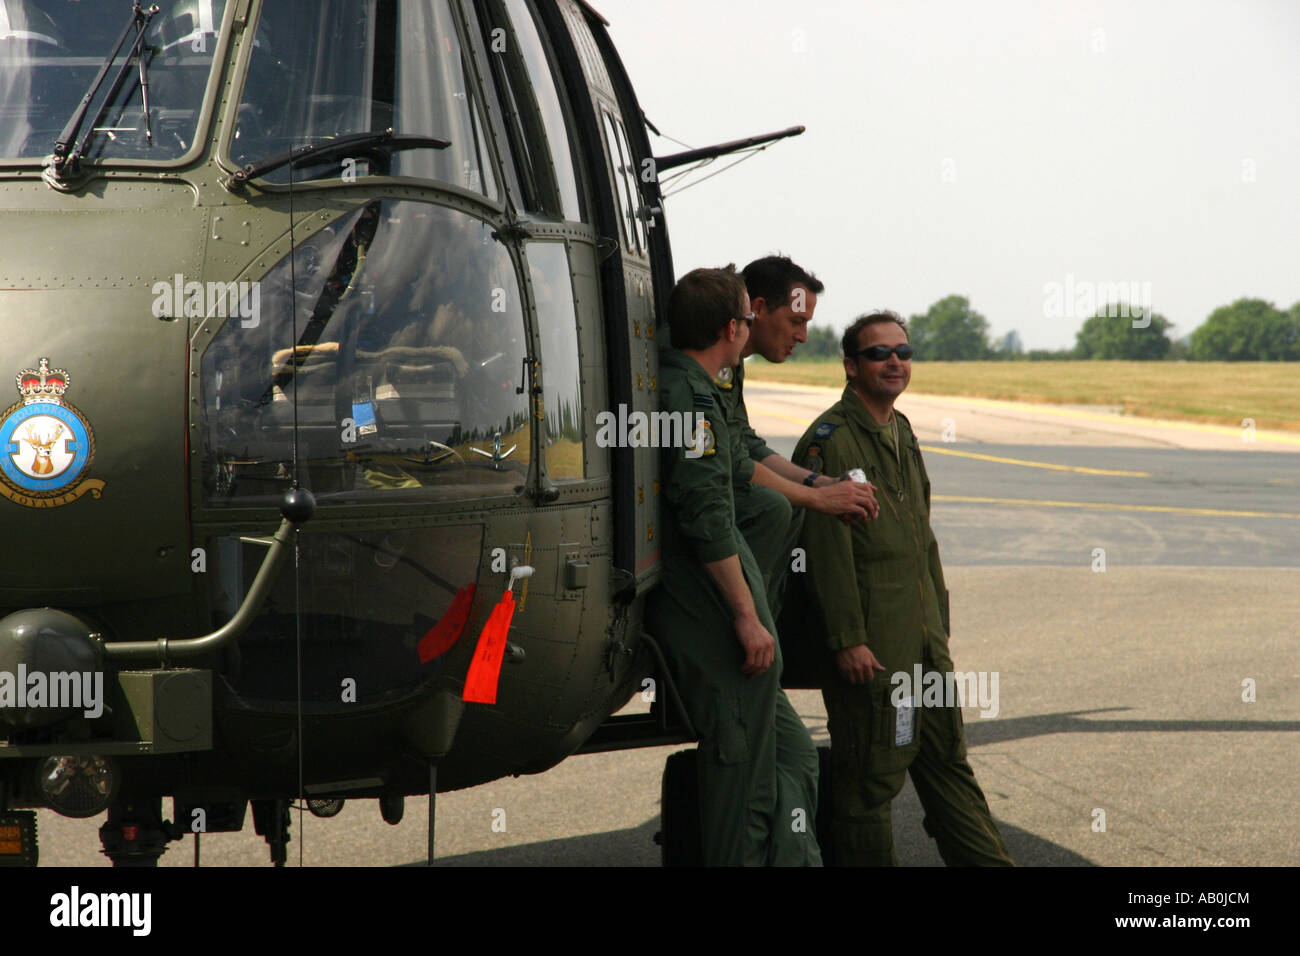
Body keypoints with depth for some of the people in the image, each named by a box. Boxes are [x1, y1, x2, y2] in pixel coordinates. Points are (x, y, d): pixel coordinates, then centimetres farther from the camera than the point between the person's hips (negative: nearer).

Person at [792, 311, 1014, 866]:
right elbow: (828, 546, -17)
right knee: (869, 775, -3)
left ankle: (990, 864, 18)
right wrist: (848, 639, -21)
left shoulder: (901, 432, 17)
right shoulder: (831, 439, -12)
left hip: (921, 636, 9)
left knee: (947, 762, 14)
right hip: (869, 644, -9)